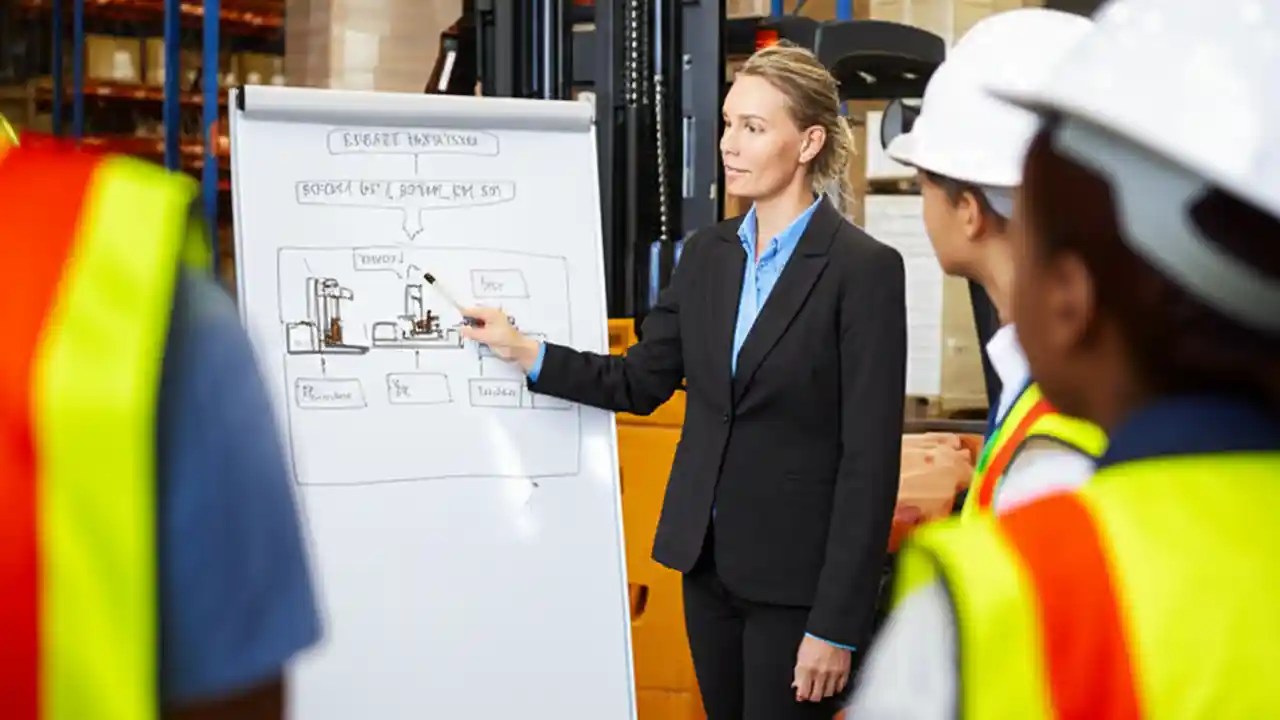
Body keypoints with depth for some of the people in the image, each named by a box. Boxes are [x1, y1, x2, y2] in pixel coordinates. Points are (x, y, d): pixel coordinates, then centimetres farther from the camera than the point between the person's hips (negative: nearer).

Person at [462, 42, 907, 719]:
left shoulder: (864, 269, -13)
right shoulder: (708, 252, 7)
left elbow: (870, 459, -15)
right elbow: (641, 382, 13)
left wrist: (837, 624, -17)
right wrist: (528, 353, -1)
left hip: (796, 578, -6)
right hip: (708, 561, 6)